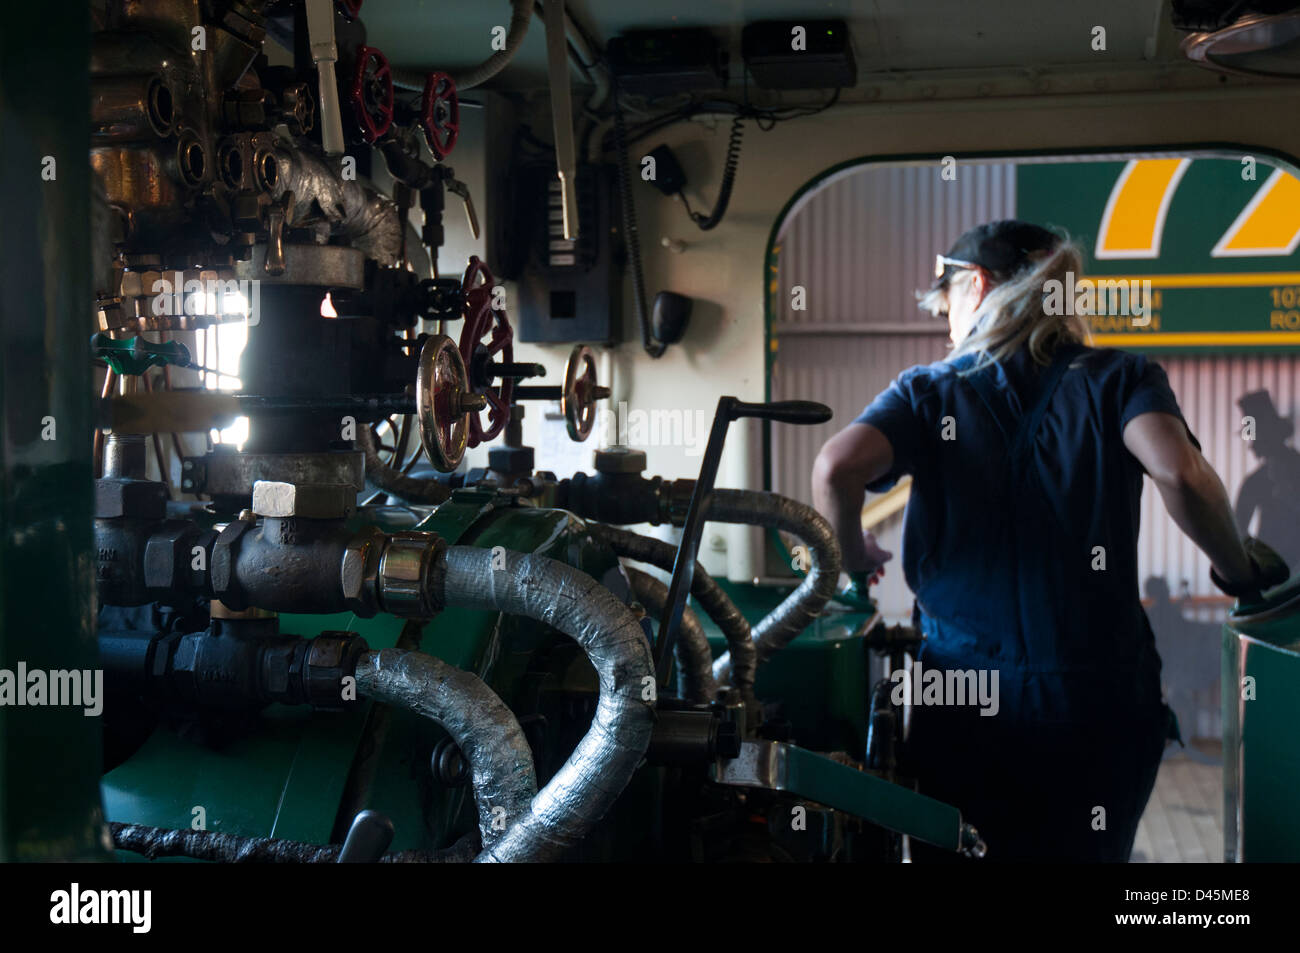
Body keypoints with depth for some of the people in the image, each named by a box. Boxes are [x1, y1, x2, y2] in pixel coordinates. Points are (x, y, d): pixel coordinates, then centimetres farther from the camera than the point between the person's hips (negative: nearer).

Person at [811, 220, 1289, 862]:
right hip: (1095, 696, 1)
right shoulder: (1119, 380, 1)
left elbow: (835, 469, -17)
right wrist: (1238, 572, -1)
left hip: (959, 695, 0)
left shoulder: (926, 391, 1)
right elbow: (1179, 472, -18)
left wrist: (854, 562, 2)